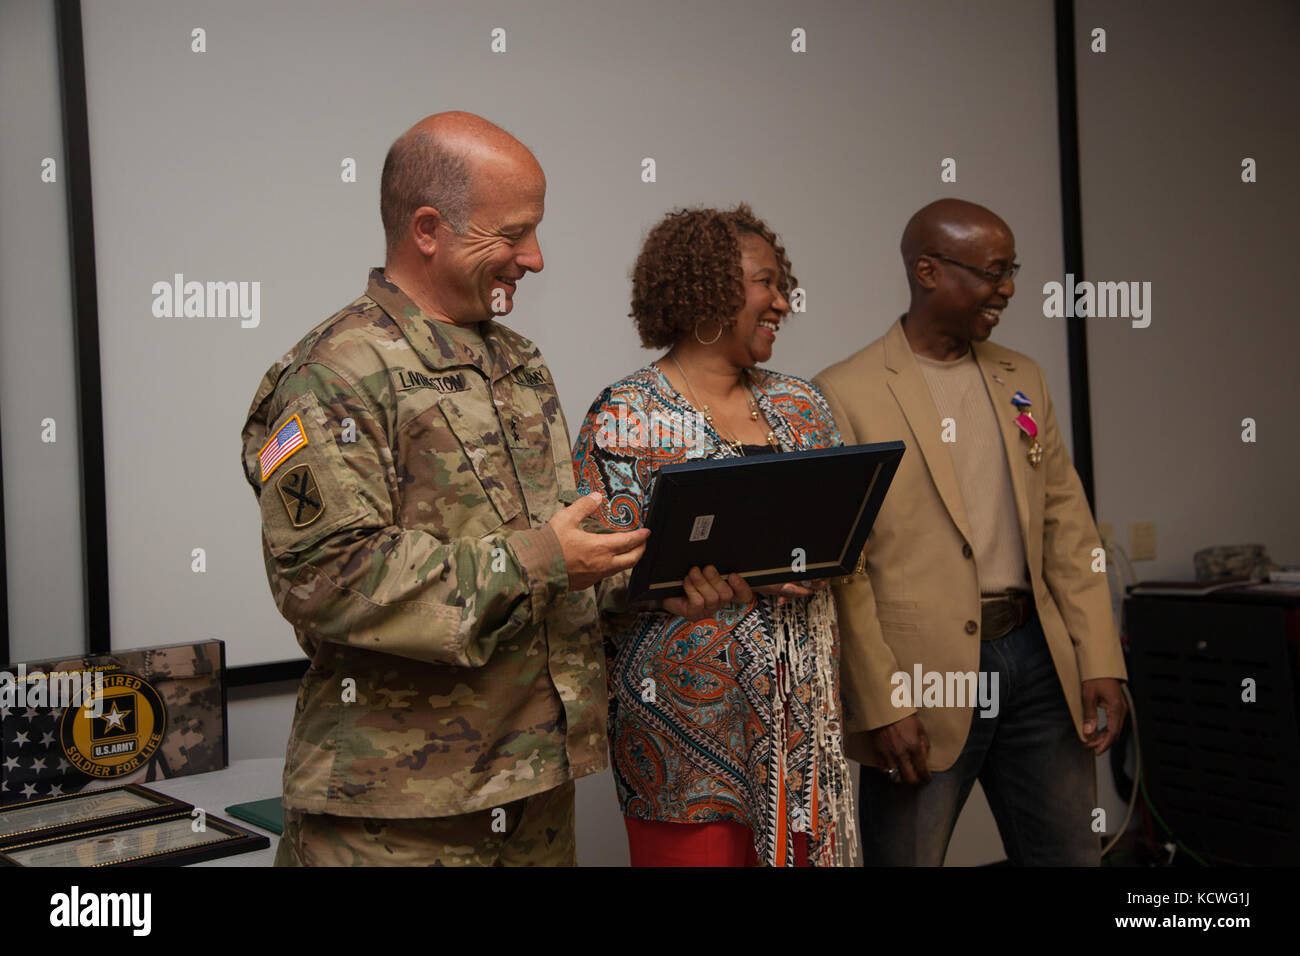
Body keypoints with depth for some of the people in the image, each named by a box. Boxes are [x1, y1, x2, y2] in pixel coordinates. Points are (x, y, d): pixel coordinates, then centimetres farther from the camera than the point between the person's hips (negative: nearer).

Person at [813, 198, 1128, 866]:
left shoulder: (1022, 379, 12)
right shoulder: (845, 394, -7)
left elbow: (1066, 523, 11)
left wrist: (1100, 659, 3)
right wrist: (882, 703, -13)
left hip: (1037, 659, 6)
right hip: (923, 677, -5)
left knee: (1070, 854, 14)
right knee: (908, 856, 5)